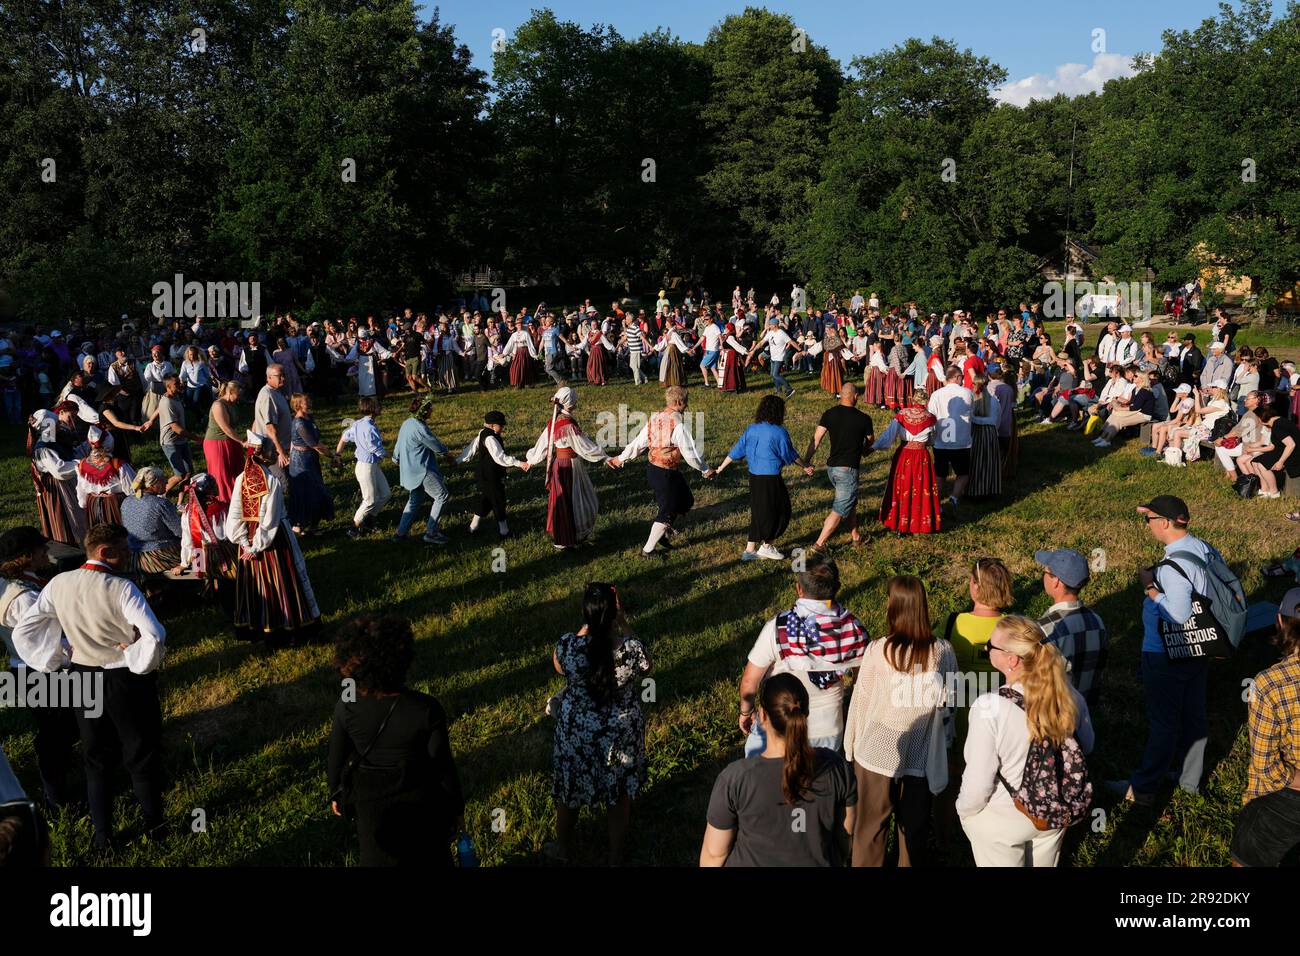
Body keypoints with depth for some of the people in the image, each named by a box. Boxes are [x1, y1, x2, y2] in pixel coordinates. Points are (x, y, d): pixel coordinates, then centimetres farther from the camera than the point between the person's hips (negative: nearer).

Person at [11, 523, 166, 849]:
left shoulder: (58, 584, -7)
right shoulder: (121, 588, -24)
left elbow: (23, 631, 0)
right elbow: (155, 637, -34)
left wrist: (57, 660, 6)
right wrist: (135, 659, -15)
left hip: (82, 679, 5)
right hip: (126, 680, -5)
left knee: (97, 757, 21)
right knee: (142, 754, 15)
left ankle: (102, 834, 31)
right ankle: (153, 822, 30)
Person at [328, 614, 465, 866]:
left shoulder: (347, 707, -24)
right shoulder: (427, 710, -31)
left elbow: (336, 761, -8)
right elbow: (443, 766, -18)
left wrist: (336, 793, 13)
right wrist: (457, 808, -1)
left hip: (372, 806, 2)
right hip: (421, 805, -1)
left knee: (379, 858, 26)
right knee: (430, 858, 25)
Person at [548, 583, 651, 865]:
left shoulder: (568, 645, -25)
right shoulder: (632, 648, -26)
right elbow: (644, 669, -1)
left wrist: (586, 629, -3)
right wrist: (623, 626, -5)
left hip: (576, 733, 0)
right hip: (621, 735, 0)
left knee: (569, 791, 26)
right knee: (620, 797, 23)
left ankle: (562, 849, 48)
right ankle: (615, 857, 40)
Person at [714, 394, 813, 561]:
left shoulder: (751, 429, 4)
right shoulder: (779, 432, -13)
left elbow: (736, 451, 7)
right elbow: (791, 455, -2)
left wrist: (720, 469, 14)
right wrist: (805, 467, 15)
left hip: (754, 477, 7)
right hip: (771, 478, -6)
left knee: (758, 513, 16)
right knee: (780, 510, 12)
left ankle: (750, 550, 18)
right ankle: (767, 547, 19)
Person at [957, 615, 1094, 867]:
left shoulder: (991, 708, -32)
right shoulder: (1069, 695, -17)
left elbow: (977, 782, -24)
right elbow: (1085, 746, 2)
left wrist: (964, 810, -5)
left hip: (1000, 821, -4)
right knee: (1042, 864, 29)